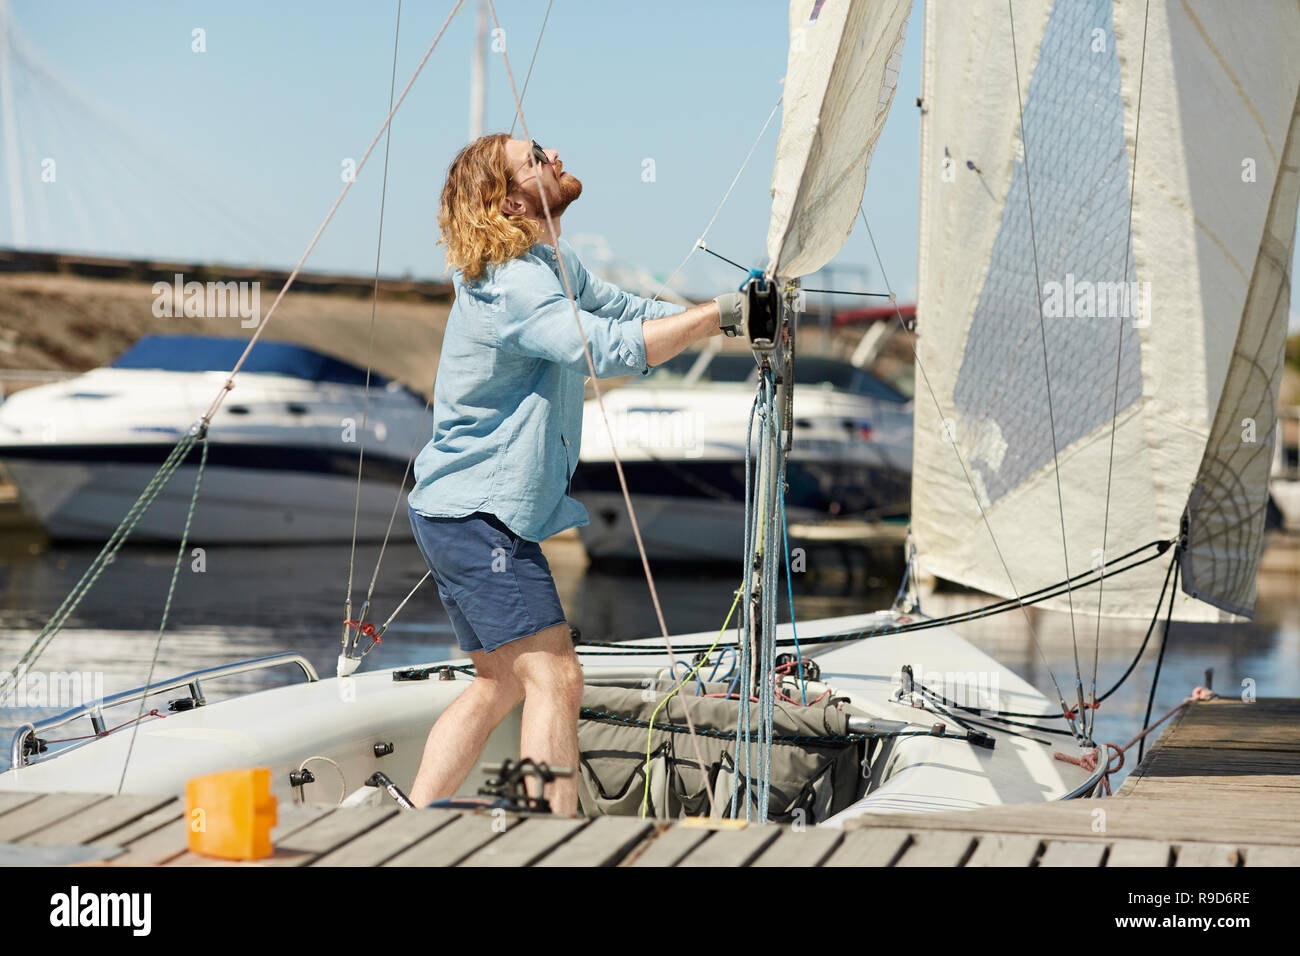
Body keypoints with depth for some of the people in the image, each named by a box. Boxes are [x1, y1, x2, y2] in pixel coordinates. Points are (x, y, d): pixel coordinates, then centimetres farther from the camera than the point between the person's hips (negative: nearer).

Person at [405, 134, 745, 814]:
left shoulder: (554, 267, 13)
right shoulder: (510, 286, -21)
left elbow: (628, 313, 15)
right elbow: (607, 349, -34)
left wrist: (733, 314, 1)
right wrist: (720, 315, -27)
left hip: (457, 511, 11)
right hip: (477, 513, -11)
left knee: (501, 681, 17)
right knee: (554, 678, -11)